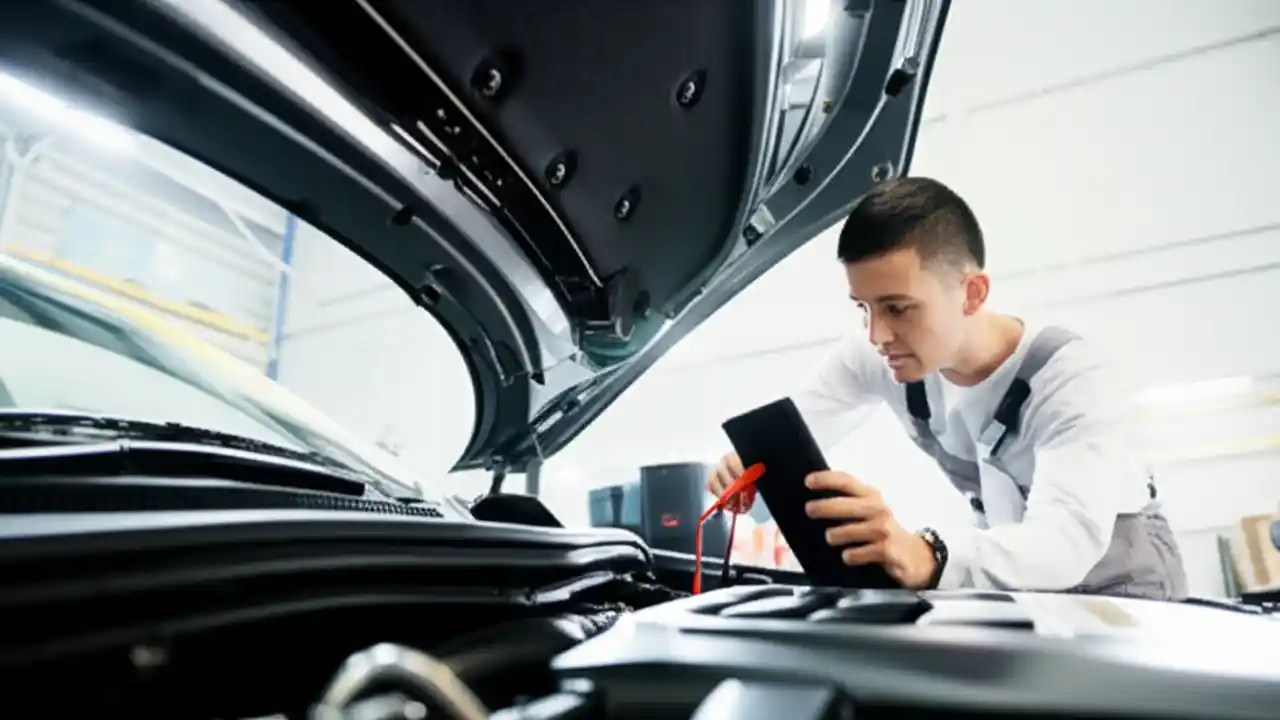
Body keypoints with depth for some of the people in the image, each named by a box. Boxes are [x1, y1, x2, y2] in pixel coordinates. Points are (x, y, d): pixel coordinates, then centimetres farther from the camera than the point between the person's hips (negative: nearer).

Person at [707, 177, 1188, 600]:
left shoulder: (1071, 377, -33)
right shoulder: (876, 355, -19)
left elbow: (1069, 536, -47)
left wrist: (928, 558, -67)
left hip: (1113, 560, -3)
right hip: (1010, 557, 3)